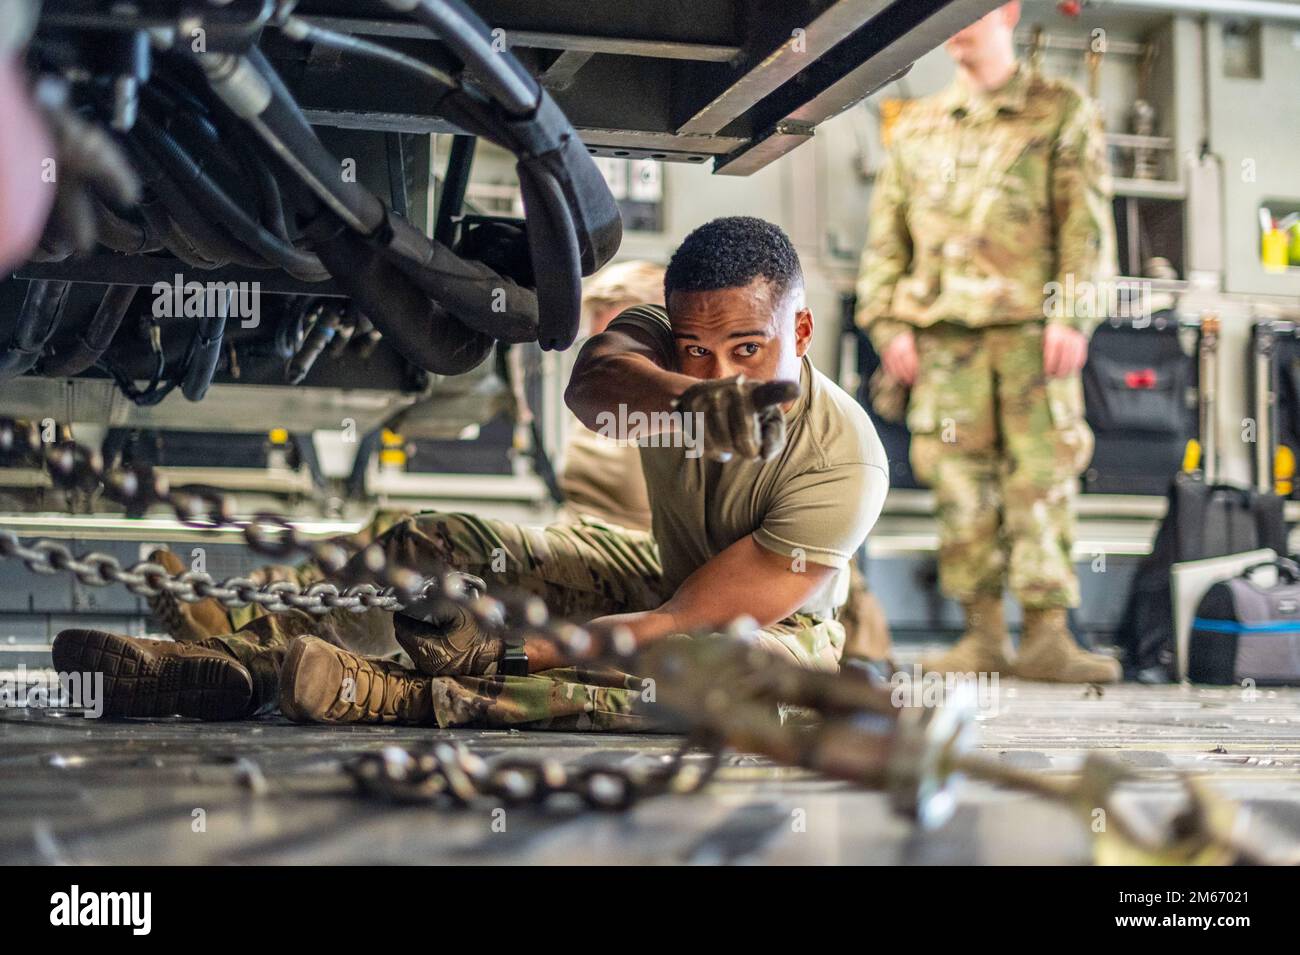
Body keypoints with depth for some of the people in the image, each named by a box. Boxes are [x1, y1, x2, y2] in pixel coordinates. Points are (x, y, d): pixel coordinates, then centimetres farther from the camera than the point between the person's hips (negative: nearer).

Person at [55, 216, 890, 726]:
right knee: (435, 547, -10)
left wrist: (503, 650, -41)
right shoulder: (663, 338, -19)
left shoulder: (843, 461, -32)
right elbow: (592, 385, -44)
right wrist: (690, 404, -67)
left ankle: (394, 698, -48)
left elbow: (688, 624, -33)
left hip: (774, 622, -5)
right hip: (663, 569, 5)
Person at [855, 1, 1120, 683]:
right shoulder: (916, 128, 18)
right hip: (943, 331, 3)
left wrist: (1070, 314, -9)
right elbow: (886, 236, 17)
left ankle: (1046, 636, -6)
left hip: (1031, 326, -3)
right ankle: (983, 636, 4)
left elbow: (1085, 223, 2)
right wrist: (888, 323, 5)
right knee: (961, 485, 0)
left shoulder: (1062, 113, 10)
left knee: (1042, 478, -7)